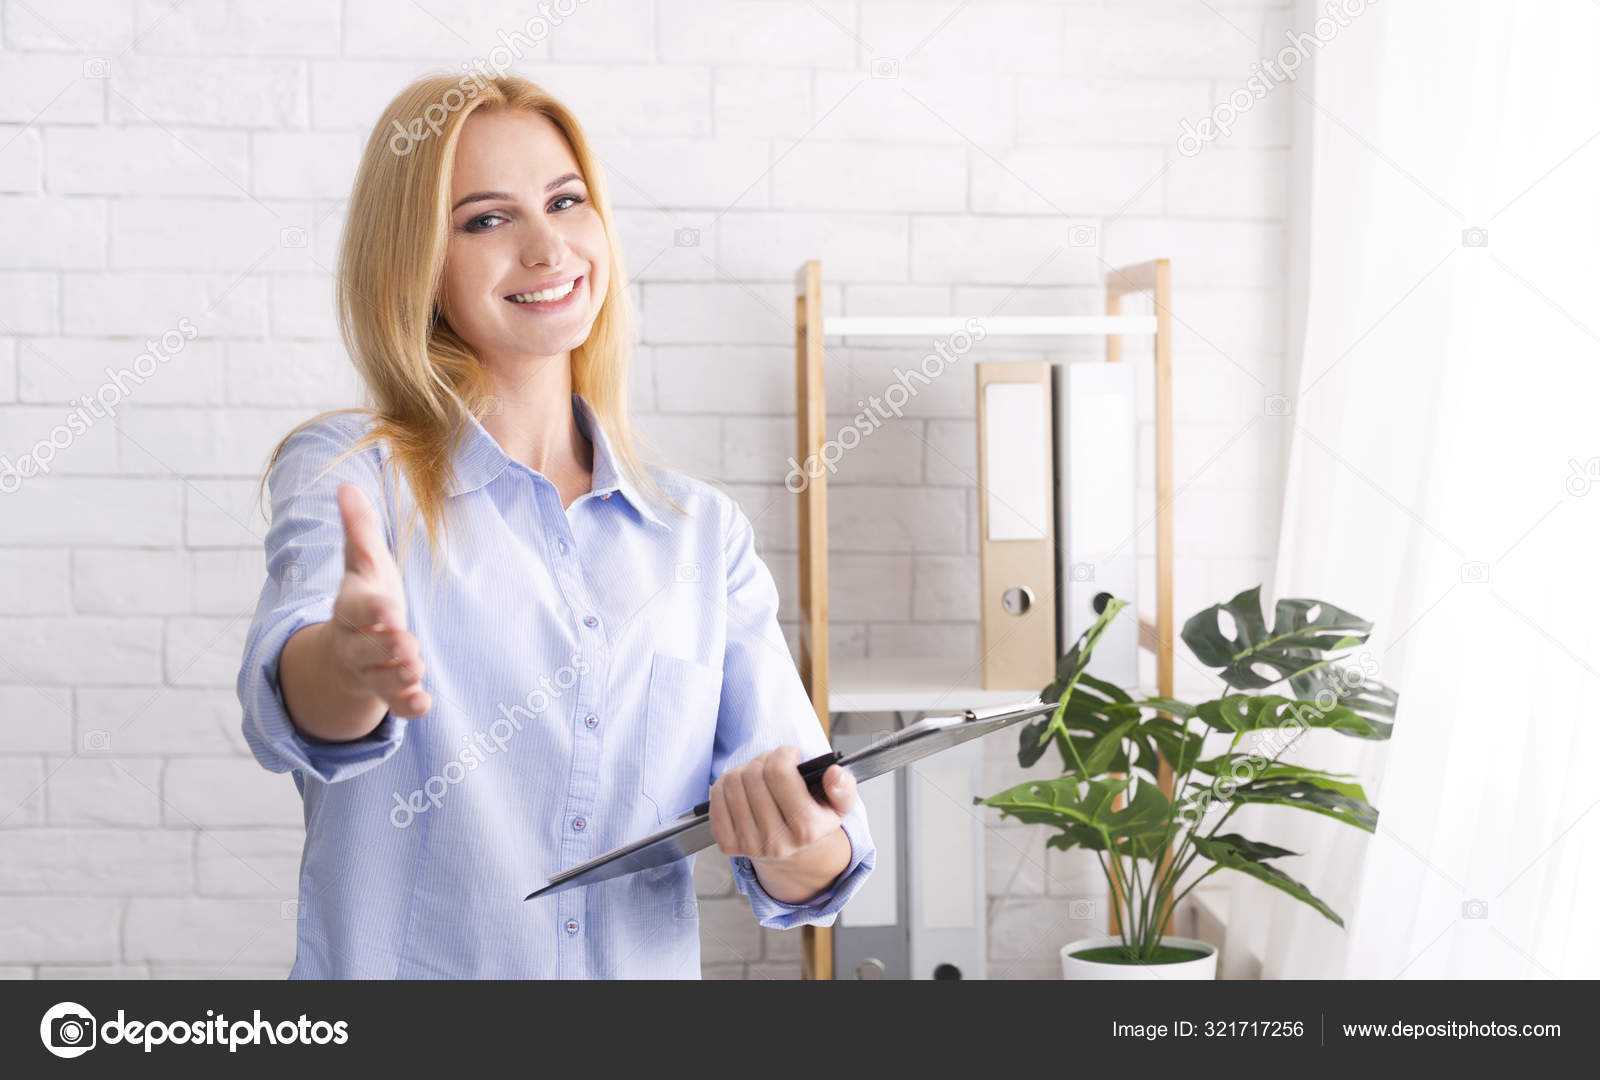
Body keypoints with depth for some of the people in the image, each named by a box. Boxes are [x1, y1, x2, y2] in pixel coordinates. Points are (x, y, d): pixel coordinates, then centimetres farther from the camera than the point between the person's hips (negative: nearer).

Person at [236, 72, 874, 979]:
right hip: (401, 965, -1)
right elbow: (283, 700, -19)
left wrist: (800, 844, -19)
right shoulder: (348, 474, 0)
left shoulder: (709, 534, 8)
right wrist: (348, 665, -39)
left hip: (648, 967, 2)